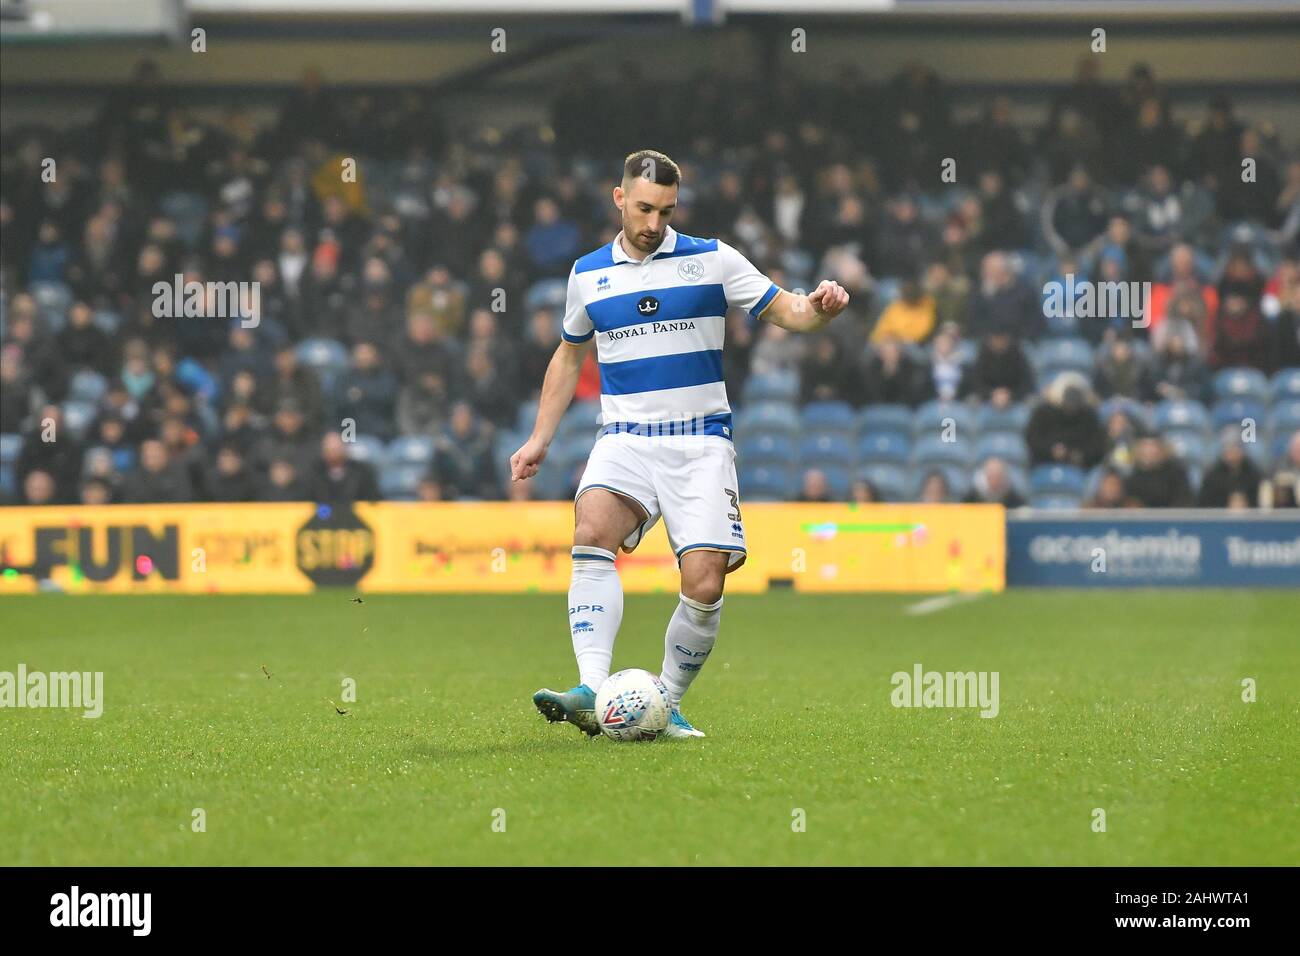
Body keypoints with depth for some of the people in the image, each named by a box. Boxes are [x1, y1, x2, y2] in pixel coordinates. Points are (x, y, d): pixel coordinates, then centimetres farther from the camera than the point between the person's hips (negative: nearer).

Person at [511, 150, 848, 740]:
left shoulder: (711, 260, 3)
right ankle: (592, 692, -37)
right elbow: (569, 357, 25)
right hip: (624, 441, 1)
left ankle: (666, 704, 6)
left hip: (701, 442, -1)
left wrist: (819, 307, -21)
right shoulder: (588, 274, 12)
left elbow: (785, 311, 2)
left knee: (704, 583, -15)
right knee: (592, 532, -29)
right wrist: (539, 440, 21)